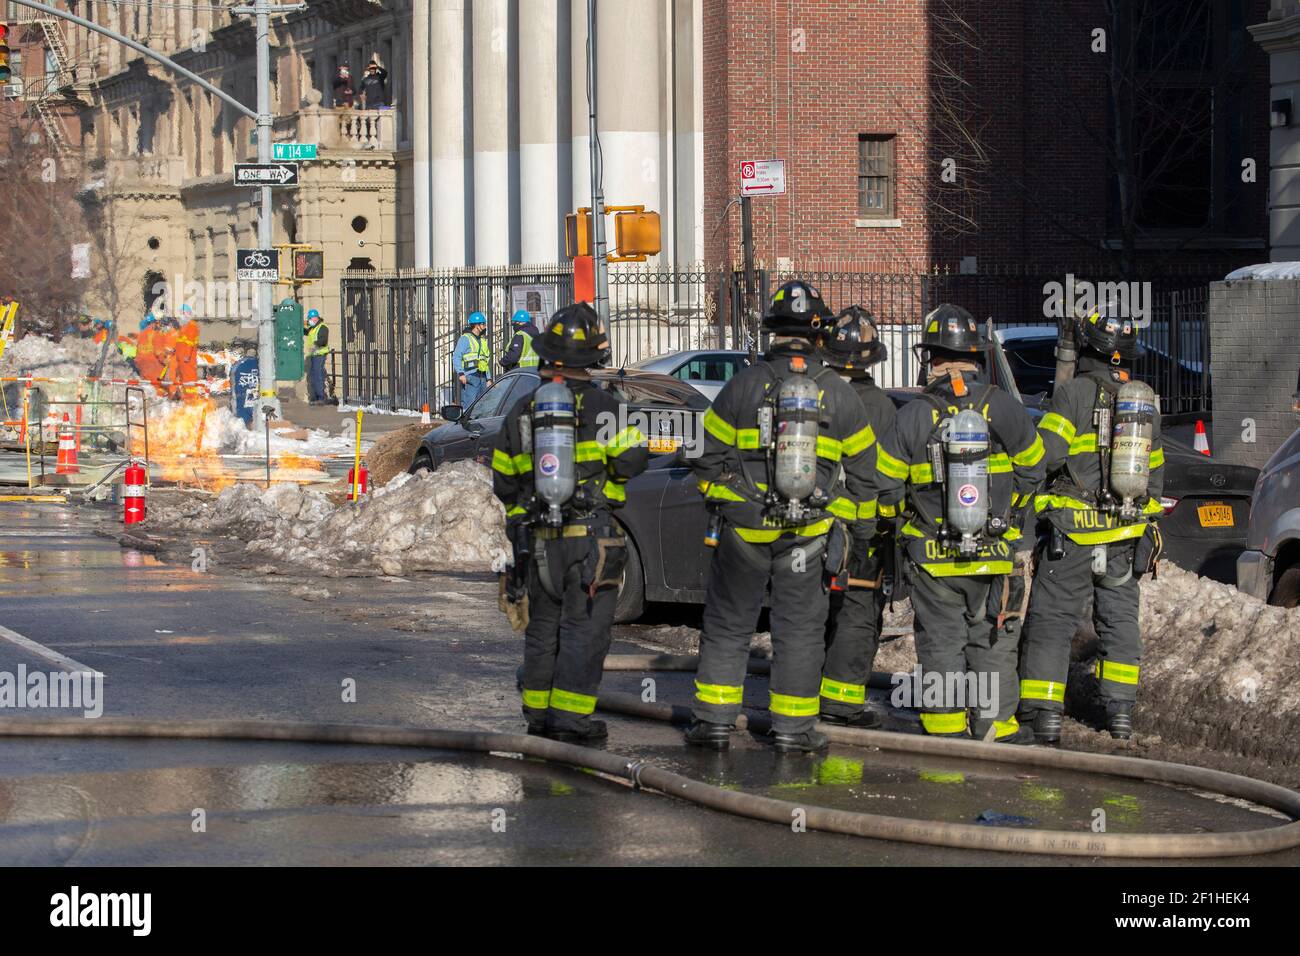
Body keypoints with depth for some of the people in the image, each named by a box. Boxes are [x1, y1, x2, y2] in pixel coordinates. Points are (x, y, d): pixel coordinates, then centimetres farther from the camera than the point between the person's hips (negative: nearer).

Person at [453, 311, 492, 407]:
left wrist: (489, 378, 20)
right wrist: (460, 373, -21)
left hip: (482, 378, 8)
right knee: (469, 404, -12)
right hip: (470, 378, -8)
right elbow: (456, 357, -11)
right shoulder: (465, 338, -4)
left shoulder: (483, 340, 21)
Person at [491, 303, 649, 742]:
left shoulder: (522, 411, 6)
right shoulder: (601, 405, -8)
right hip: (591, 536, -4)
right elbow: (632, 458, -15)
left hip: (540, 538, 4)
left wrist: (520, 517, 29)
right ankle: (571, 718, -4)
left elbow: (503, 481, 12)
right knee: (584, 628, -1)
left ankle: (538, 711, 18)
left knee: (543, 627, 15)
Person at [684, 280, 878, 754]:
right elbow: (861, 471, 7)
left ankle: (714, 720, 10)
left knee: (727, 624, 9)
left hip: (744, 527, -1)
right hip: (810, 534, 1)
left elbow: (709, 458, 0)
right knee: (799, 628, 8)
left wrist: (717, 500, 17)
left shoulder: (743, 384, -4)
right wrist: (861, 532, 17)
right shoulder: (840, 395, 1)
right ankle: (792, 728, 10)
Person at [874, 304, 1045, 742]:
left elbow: (886, 484, -4)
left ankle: (945, 724, 11)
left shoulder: (913, 416, -9)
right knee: (992, 640, 11)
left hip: (932, 557, -1)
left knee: (940, 640, 9)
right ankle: (994, 723, 13)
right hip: (995, 553, 1)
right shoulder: (1005, 408, -6)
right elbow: (1032, 469, 6)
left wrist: (908, 517, 16)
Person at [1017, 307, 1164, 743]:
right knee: (1119, 618, 15)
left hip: (1074, 531, -5)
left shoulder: (1074, 393, -10)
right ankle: (1121, 709, 15)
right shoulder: (1145, 401, 10)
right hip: (1126, 535, 5)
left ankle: (1043, 712, -2)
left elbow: (1046, 454, -20)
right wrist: (1148, 524, 25)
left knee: (1051, 620, 1)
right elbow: (1154, 471, 16)